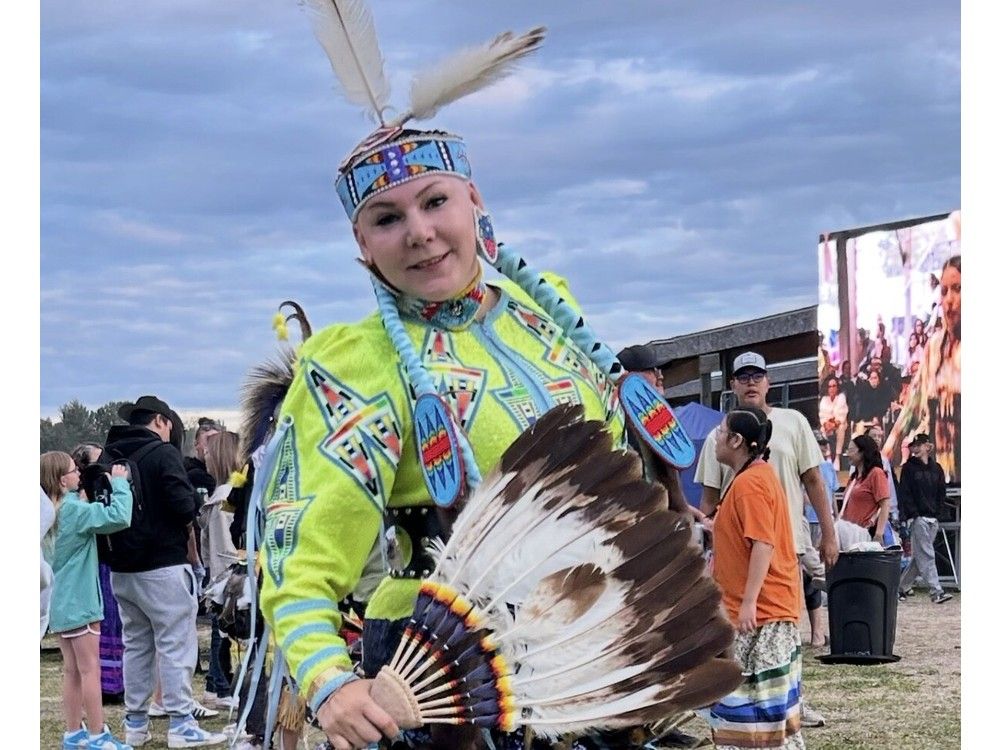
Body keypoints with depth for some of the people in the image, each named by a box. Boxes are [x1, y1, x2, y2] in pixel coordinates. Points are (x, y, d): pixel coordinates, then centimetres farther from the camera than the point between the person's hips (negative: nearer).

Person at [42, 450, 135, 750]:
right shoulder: (74, 509, -17)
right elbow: (119, 517, -27)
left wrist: (85, 499, 6)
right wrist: (119, 483, -16)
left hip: (61, 602, 8)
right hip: (78, 601, -8)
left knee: (72, 670, 13)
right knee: (90, 669, -3)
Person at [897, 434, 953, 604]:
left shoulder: (936, 469, 13)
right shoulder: (909, 468, 1)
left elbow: (941, 494, 17)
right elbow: (905, 494, -5)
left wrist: (938, 513, 5)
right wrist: (911, 515, -13)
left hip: (933, 519, 5)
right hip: (918, 518, -5)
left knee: (921, 557, 7)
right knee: (926, 556, -11)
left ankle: (901, 587, 18)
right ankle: (936, 592, -16)